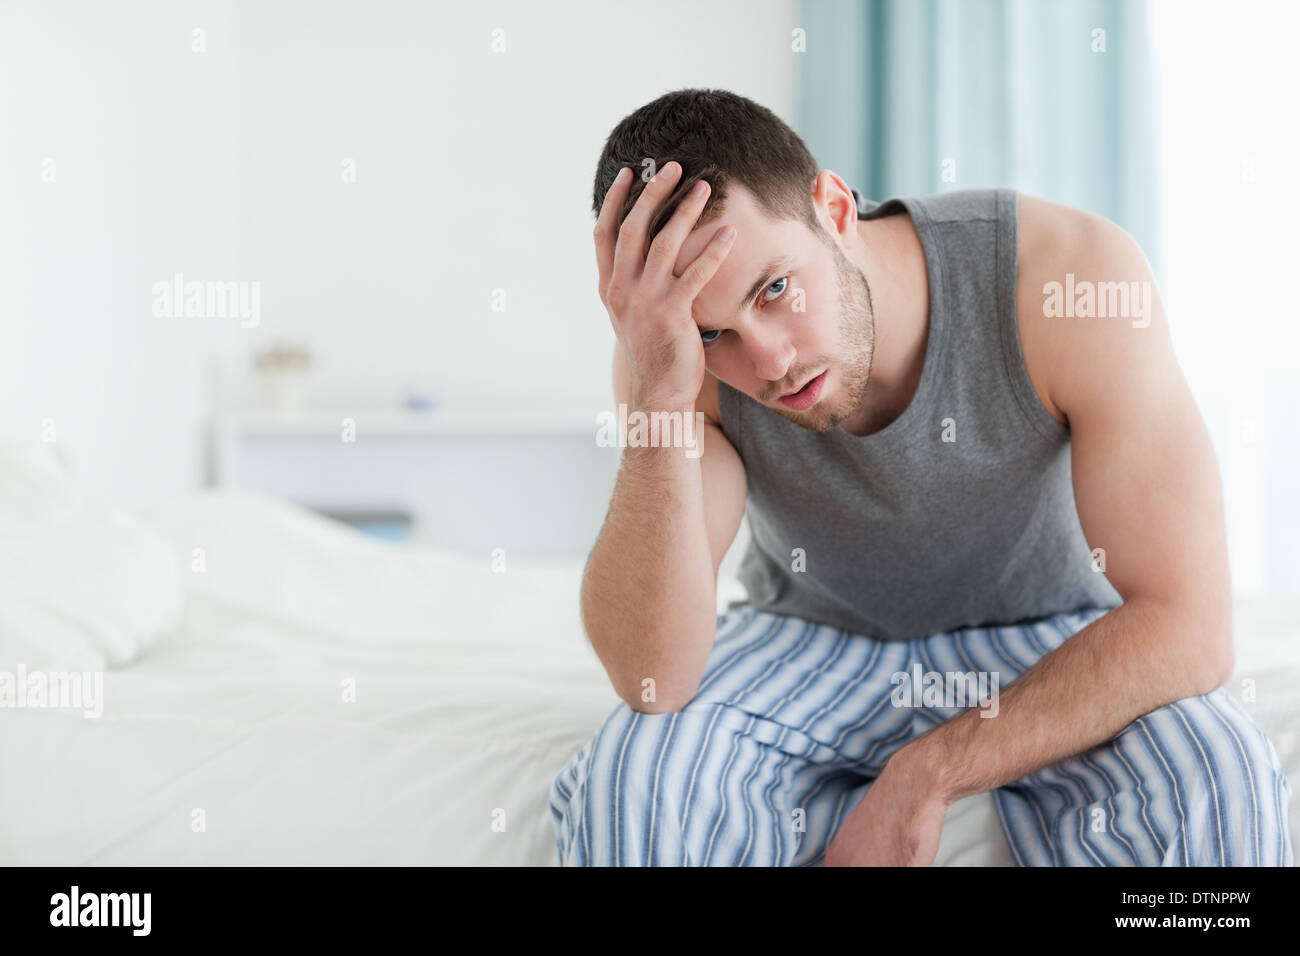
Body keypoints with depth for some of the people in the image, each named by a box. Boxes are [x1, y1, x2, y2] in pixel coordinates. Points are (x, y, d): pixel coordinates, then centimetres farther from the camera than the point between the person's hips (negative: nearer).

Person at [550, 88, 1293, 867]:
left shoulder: (1070, 269, -29)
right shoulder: (676, 346, -23)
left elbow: (1186, 625, -27)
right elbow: (652, 676, -31)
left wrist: (923, 775, -28)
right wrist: (657, 402, -43)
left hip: (1052, 637, 0)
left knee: (1212, 790, -32)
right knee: (627, 787, -30)